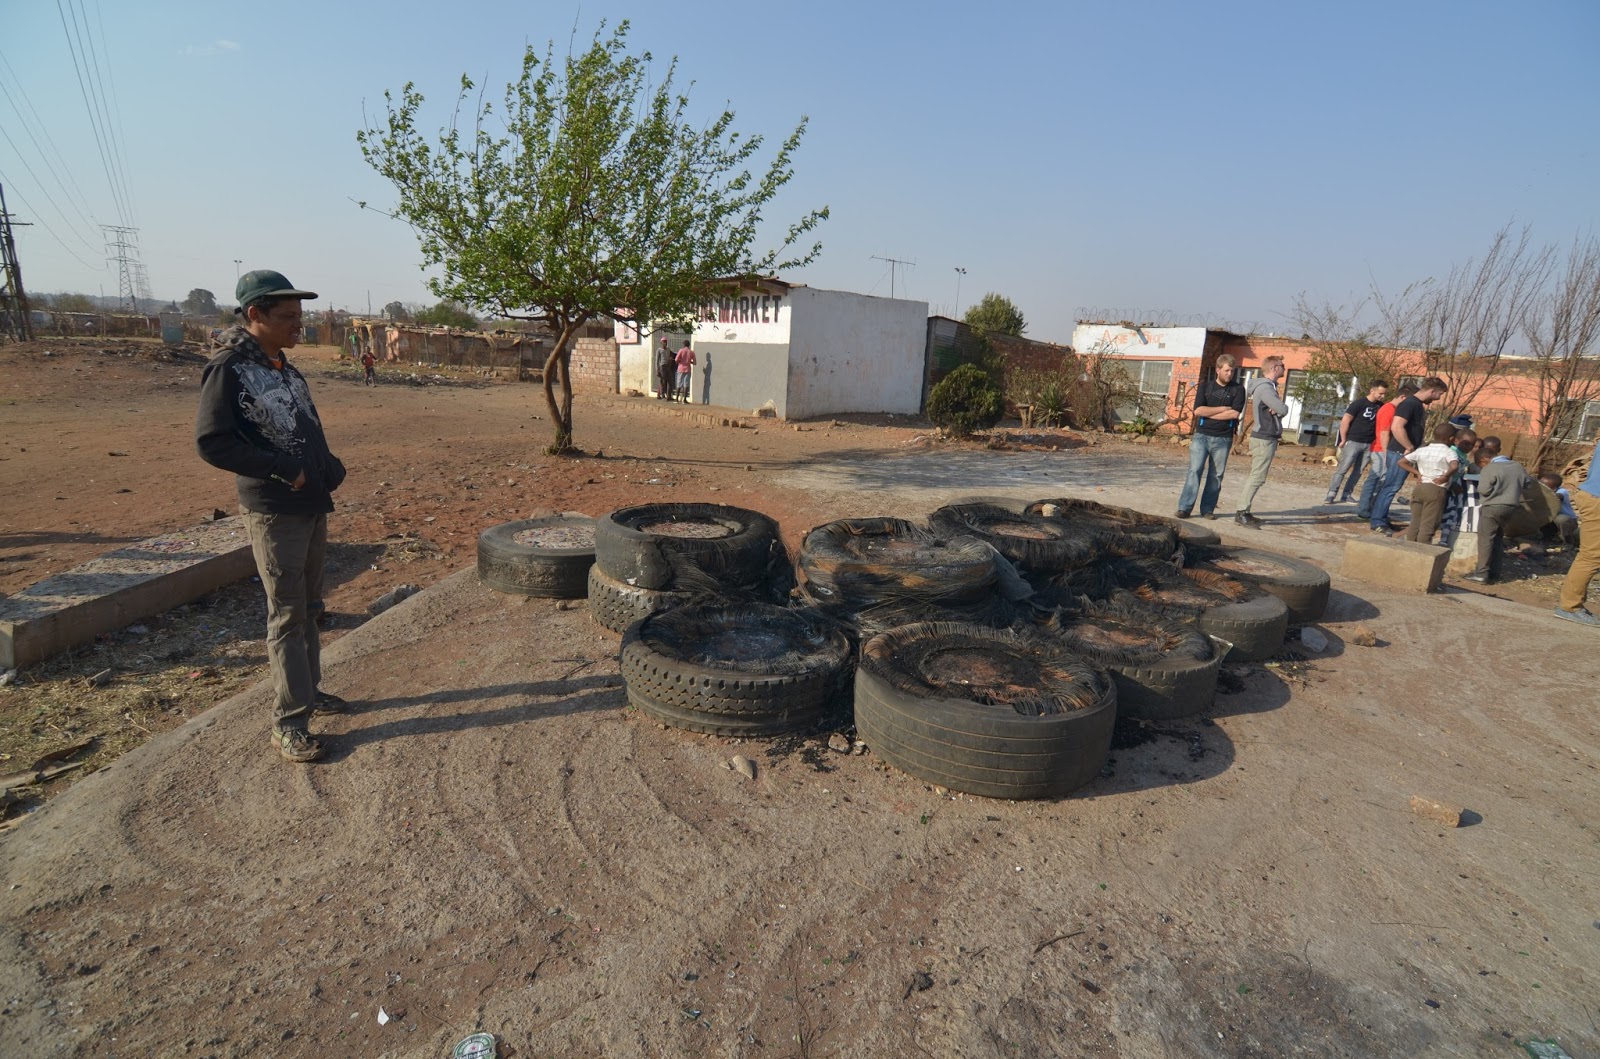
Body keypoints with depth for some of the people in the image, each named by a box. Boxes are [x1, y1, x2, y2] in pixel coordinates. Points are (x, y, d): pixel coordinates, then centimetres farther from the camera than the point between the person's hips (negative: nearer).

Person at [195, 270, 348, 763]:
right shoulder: (229, 369, -12)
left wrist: (329, 467, 3)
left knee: (307, 608, 16)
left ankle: (307, 690, 30)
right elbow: (211, 443, -18)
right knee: (287, 615, -3)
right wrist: (283, 469, -20)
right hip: (274, 513, -8)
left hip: (313, 506, 8)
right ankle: (289, 722, 6)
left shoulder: (284, 369, 13)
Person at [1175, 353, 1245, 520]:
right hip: (1201, 436, -1)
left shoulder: (1238, 390, 4)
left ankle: (1208, 509, 9)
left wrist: (1208, 413, -9)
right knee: (1194, 470, -9)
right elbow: (1198, 410, -7)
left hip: (1223, 439, 1)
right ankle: (1185, 507, -10)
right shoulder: (1205, 386, 6)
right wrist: (1223, 409, -7)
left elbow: (1235, 414, -11)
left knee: (1216, 475, 3)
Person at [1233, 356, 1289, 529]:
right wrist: (1280, 408, 0)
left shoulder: (1268, 386, 17)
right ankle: (1241, 513, -9)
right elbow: (1283, 410, -21)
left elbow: (1279, 409, 14)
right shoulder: (1265, 388, -16)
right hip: (1264, 439, -10)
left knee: (1256, 477, 11)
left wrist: (1277, 409, -9)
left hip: (1266, 437, 10)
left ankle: (1244, 511, 14)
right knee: (1257, 477, -10)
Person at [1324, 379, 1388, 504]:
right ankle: (1331, 494, -5)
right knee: (1342, 469, -6)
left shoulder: (1381, 406, 8)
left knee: (1358, 471, 6)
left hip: (1369, 444, 5)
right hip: (1353, 441, -5)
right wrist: (1343, 440, -8)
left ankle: (1347, 495, 12)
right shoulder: (1359, 403, -8)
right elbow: (1345, 420, -8)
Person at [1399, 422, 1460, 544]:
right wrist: (1445, 477, -10)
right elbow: (1454, 466, -26)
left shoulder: (1421, 450, 10)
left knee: (1415, 523, 11)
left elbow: (1401, 462, 12)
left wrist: (1416, 473, 10)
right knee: (1428, 526, -3)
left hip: (1419, 488, 5)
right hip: (1436, 490, -5)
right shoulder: (1449, 452, -6)